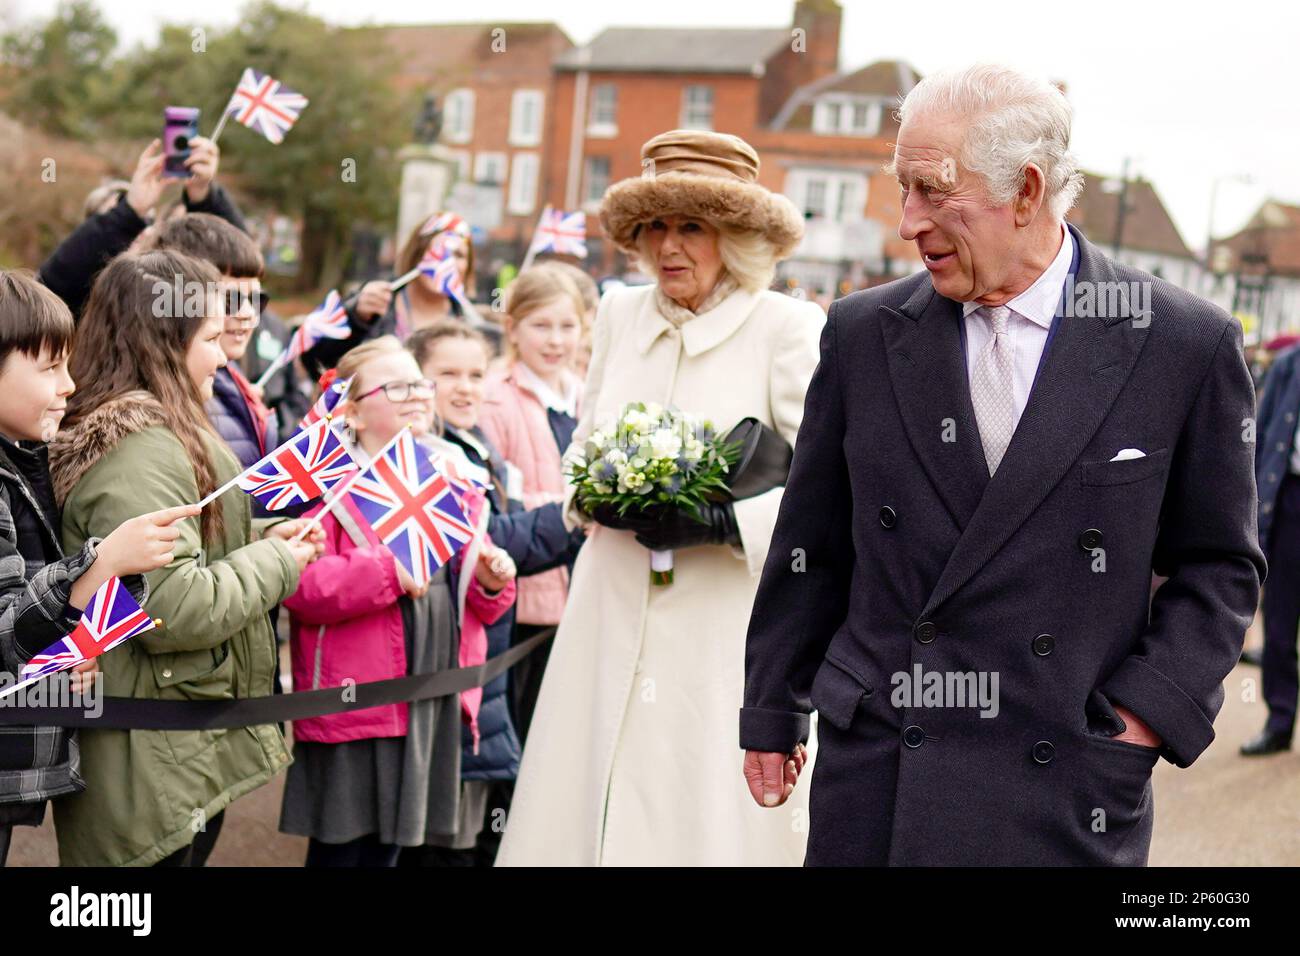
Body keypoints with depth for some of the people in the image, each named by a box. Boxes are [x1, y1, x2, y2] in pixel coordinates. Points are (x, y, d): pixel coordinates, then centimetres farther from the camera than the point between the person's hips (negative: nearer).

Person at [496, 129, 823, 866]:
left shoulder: (789, 328, -8)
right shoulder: (621, 314, 9)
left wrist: (723, 523, -20)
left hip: (729, 632, -4)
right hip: (613, 618, 5)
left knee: (710, 821, 1)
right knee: (583, 808, 6)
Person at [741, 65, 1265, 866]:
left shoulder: (1187, 346, -3)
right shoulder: (864, 333, 4)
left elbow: (1219, 566, 4)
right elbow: (811, 547, 10)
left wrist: (1148, 713, -6)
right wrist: (773, 712, 13)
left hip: (1066, 792, -2)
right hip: (874, 772, 2)